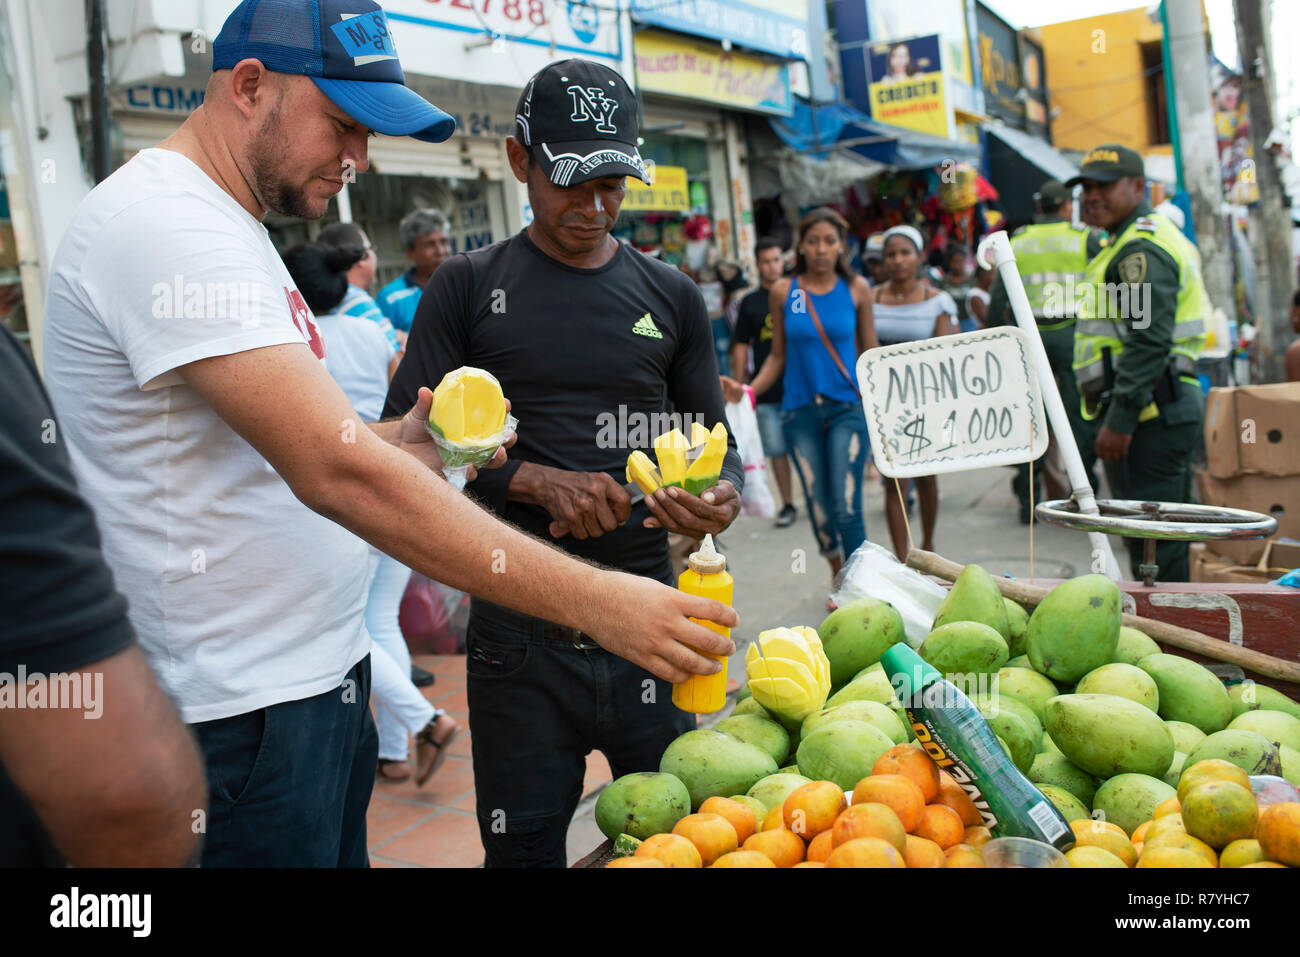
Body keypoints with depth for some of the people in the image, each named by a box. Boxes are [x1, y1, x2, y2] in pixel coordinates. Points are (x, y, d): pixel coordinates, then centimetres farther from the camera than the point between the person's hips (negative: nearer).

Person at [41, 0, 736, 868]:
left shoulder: (226, 226, 14)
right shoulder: (165, 223, -20)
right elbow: (336, 473, -29)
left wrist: (397, 441, -2)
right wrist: (587, 598, -29)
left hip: (319, 670, 9)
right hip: (244, 711, -9)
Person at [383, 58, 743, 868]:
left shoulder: (672, 297, 9)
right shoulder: (469, 289, 3)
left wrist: (723, 497, -11)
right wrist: (539, 482, -17)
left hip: (647, 624, 2)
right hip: (521, 635, -2)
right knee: (525, 848, 10)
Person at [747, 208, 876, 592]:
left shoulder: (856, 289, 3)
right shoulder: (783, 291, 3)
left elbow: (869, 354, 8)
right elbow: (778, 355, 9)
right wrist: (749, 392, -4)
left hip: (848, 409, -1)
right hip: (800, 411, 1)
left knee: (846, 507, -11)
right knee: (818, 508, 7)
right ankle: (838, 580, 28)